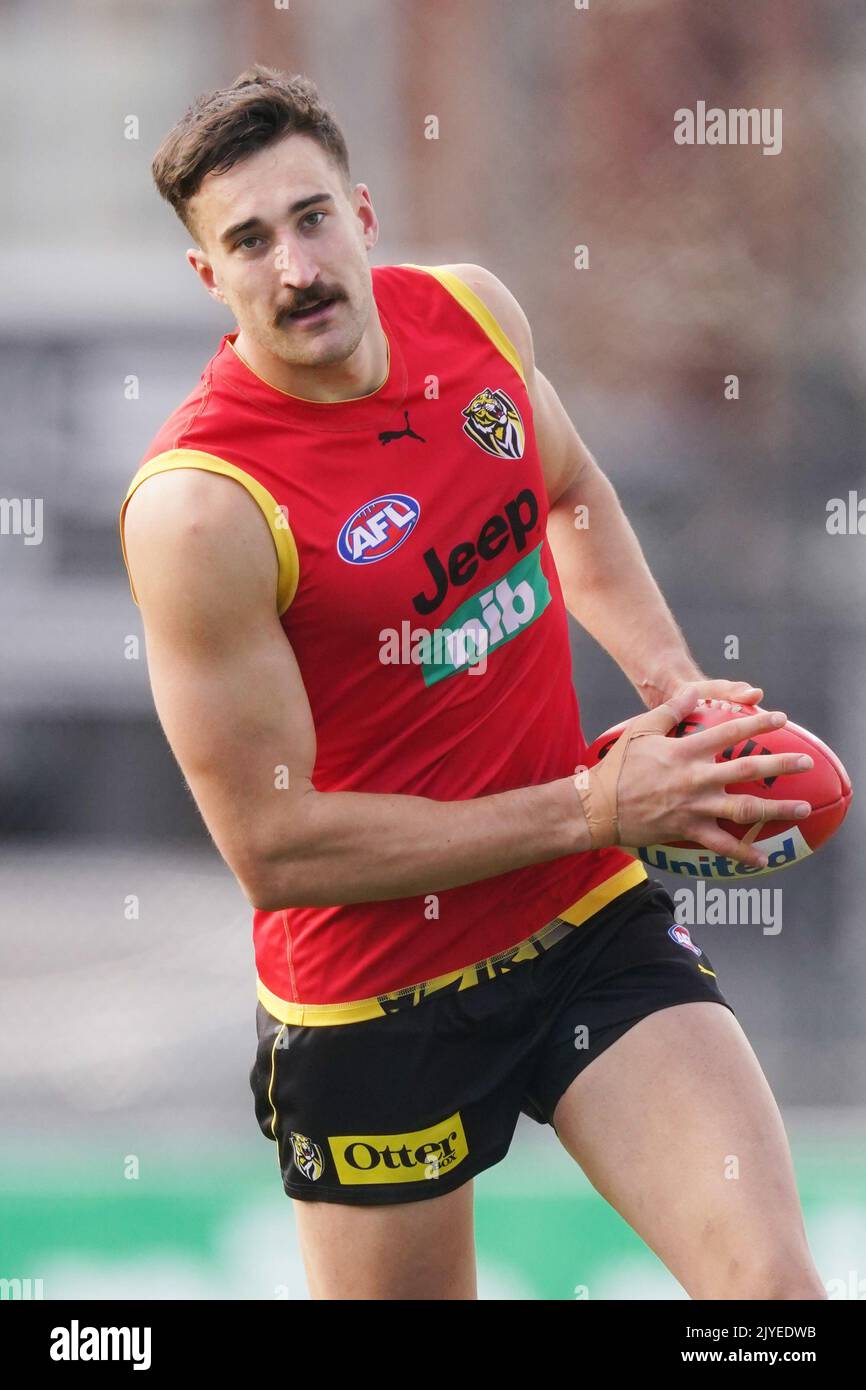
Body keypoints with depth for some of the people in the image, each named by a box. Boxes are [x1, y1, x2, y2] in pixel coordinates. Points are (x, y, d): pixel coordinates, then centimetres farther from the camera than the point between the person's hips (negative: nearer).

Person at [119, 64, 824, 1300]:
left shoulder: (472, 312, -3)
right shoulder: (200, 505, -22)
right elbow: (276, 848, -21)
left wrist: (673, 681, 3)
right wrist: (594, 807, -18)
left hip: (592, 922, 4)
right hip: (379, 1000, -4)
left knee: (774, 1285, -13)